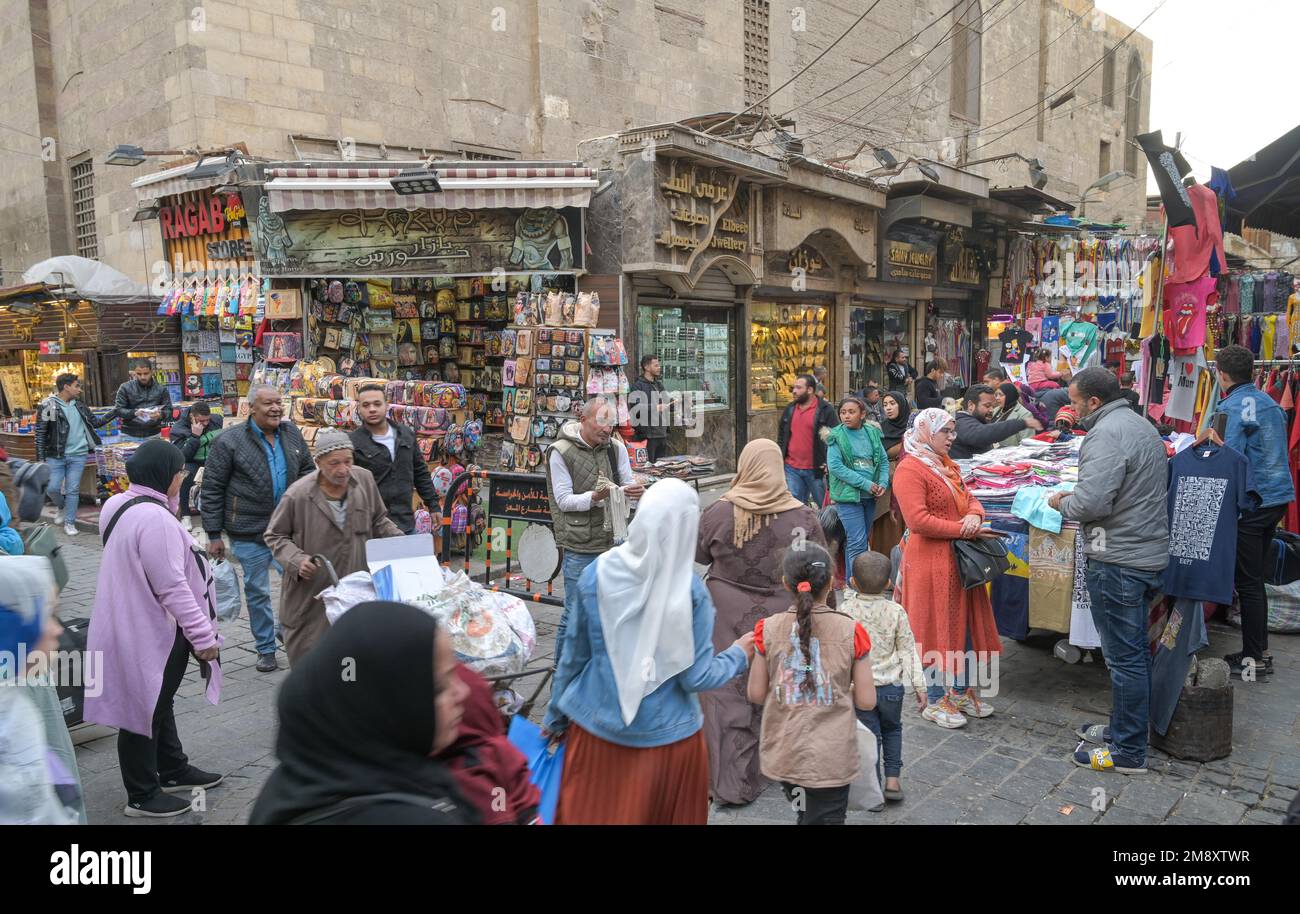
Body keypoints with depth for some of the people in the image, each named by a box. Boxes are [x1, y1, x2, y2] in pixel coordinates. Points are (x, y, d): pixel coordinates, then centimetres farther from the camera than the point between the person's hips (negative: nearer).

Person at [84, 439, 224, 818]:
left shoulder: (120, 505, 5)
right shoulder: (155, 518, -27)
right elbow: (172, 587, -27)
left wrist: (169, 500, 7)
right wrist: (203, 635, -20)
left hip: (133, 625, 11)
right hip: (151, 633, -11)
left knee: (156, 703, 23)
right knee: (145, 709, 4)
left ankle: (173, 771, 40)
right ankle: (143, 796, 20)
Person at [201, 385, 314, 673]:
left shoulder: (292, 434, 4)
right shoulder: (229, 442, -9)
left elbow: (307, 470, 17)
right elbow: (212, 490, -5)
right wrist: (214, 535, -6)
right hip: (249, 531, -3)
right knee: (257, 590, 8)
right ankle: (266, 648, 24)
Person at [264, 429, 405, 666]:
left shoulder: (365, 480, -1)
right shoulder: (298, 495, -13)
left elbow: (378, 521, 13)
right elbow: (275, 536, 0)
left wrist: (400, 539, -3)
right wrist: (297, 560, -17)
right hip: (310, 597, -3)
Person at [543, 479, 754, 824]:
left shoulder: (597, 574, -11)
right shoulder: (690, 590, -18)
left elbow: (573, 656, -2)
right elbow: (696, 677, -13)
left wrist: (556, 717, 13)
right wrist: (739, 654, 5)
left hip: (596, 726, 2)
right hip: (666, 735, -2)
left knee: (591, 813, 21)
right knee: (661, 814, 20)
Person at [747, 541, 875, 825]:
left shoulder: (769, 629, -8)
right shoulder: (851, 631, -10)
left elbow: (756, 695, -2)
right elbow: (866, 701, -7)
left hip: (783, 755, 2)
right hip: (831, 758, -2)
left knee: (805, 814, 24)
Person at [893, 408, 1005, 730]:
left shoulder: (947, 465, 14)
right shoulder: (910, 469, -16)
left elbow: (969, 499, 18)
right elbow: (918, 521, -24)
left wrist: (974, 514, -7)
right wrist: (965, 530, -20)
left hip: (959, 559, 9)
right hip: (930, 561, -9)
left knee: (965, 625, 16)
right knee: (934, 629, 2)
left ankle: (962, 691, 32)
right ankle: (935, 700, 17)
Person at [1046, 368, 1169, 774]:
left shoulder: (1106, 434, -18)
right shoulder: (1141, 425, 15)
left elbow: (1091, 502, -27)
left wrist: (1063, 503, -7)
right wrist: (1078, 495, 15)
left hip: (1119, 562, -10)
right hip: (1150, 553, 10)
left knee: (1125, 656, -1)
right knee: (1136, 650, 19)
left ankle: (1127, 752, 8)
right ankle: (1126, 727, 33)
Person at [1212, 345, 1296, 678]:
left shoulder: (1231, 408, -15)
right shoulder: (1268, 402, 13)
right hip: (1277, 497, 9)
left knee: (1248, 582, -1)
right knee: (1256, 579, 17)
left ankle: (1253, 659, 5)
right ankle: (1259, 650, 25)